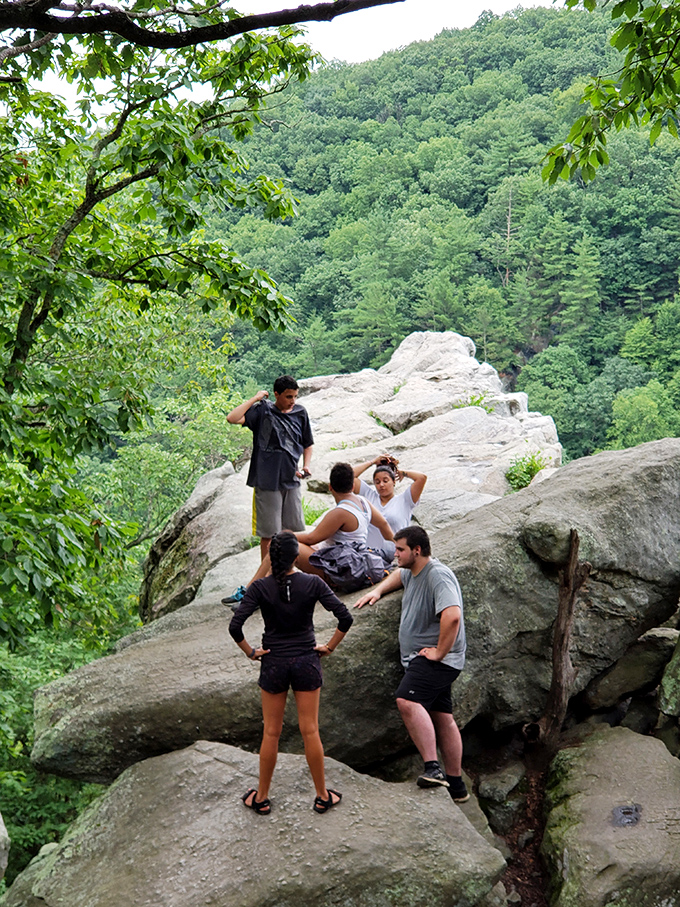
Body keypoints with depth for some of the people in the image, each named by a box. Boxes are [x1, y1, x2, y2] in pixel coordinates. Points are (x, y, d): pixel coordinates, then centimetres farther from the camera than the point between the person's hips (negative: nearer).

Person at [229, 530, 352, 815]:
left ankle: (262, 797, 22)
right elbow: (345, 618, -13)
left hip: (273, 663, 0)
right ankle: (322, 796, 19)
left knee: (271, 733, 11)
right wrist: (329, 647, -2)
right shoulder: (313, 583, -9)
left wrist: (251, 652, -3)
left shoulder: (260, 587, -10)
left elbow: (235, 626, -17)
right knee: (310, 731, 9)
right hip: (307, 662, 0)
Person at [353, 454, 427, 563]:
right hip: (366, 554, 2)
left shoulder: (403, 501, 8)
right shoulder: (369, 496, 18)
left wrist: (402, 472, 15)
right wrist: (372, 462, 19)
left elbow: (422, 477, -3)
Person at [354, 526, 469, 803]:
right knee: (442, 717, 13)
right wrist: (377, 591, 24)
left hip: (437, 659, -10)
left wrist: (439, 652, -25)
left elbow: (452, 616, -31)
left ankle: (432, 767, -30)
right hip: (421, 659, 10)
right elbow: (399, 575, 41)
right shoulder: (412, 573, 14)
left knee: (407, 700, -29)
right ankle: (456, 786, 20)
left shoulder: (438, 575, -18)